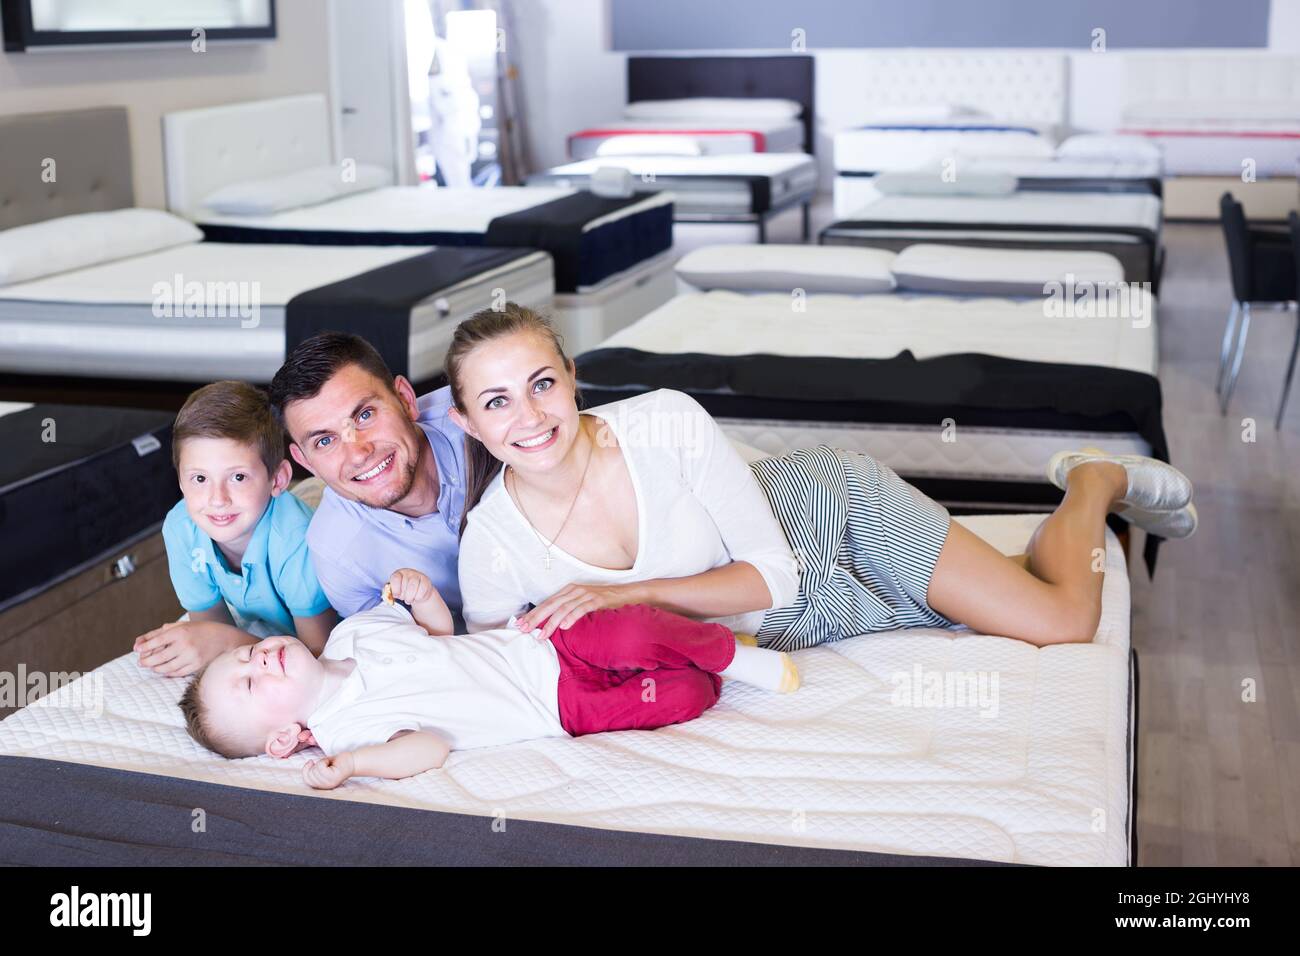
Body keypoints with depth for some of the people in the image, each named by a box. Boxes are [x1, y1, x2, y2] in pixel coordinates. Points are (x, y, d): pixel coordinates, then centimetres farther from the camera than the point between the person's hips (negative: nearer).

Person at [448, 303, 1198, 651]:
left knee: (1065, 623, -4)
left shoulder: (668, 422, -32)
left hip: (829, 510, -3)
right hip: (778, 632, 3)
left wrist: (628, 593, -35)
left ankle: (1099, 480, 27)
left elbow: (774, 572, -25)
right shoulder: (492, 550, -24)